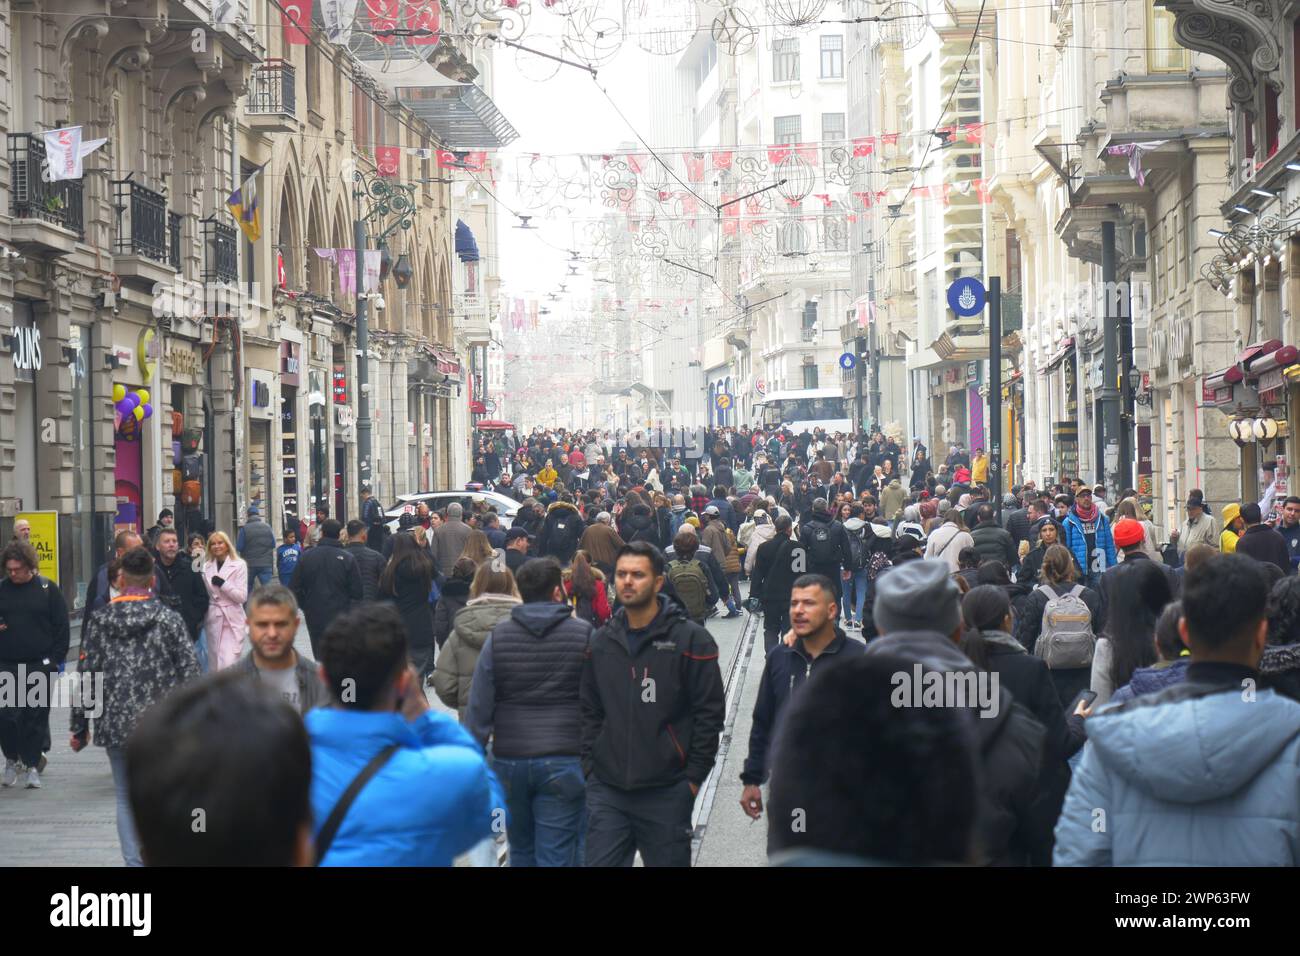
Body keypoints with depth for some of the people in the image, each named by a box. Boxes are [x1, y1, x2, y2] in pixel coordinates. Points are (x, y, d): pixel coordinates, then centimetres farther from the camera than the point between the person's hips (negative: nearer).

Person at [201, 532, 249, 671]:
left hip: (232, 620, -5)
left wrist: (223, 584, -18)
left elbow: (242, 596, -10)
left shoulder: (239, 565, -4)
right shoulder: (207, 566, 9)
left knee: (228, 664, -15)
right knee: (215, 664, 9)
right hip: (212, 620, 5)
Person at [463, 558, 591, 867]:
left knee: (521, 852, 19)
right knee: (557, 856, -3)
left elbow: (479, 705, -1)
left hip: (510, 760, 3)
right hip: (565, 759, -3)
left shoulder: (498, 636, 1)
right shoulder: (584, 635, -5)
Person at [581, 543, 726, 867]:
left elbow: (710, 713, -4)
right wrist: (589, 767, 6)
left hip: (667, 793, -3)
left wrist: (693, 777, -7)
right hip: (605, 792, 3)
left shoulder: (690, 640, -4)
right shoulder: (600, 642, 10)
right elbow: (588, 712, 15)